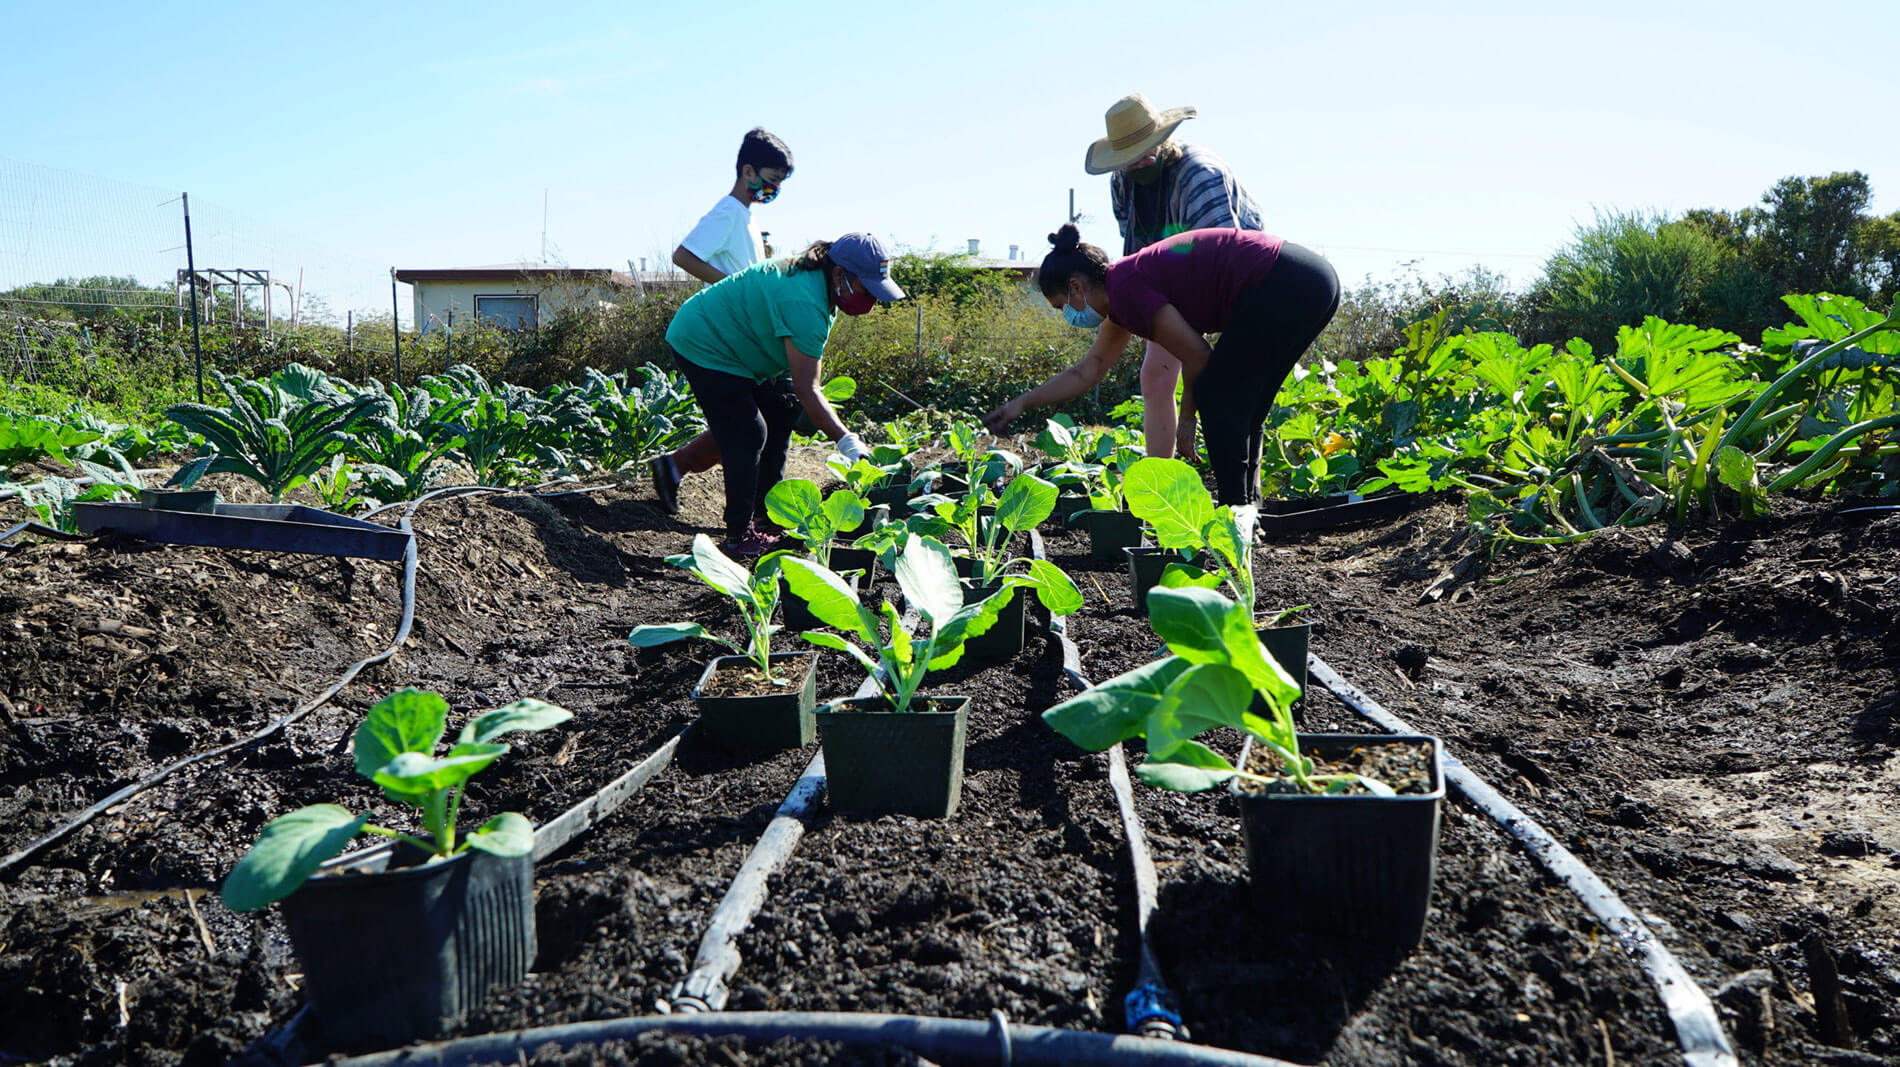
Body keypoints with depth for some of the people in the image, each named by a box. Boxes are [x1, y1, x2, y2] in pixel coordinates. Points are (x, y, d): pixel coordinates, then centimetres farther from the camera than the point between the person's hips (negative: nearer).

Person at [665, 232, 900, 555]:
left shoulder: (813, 279, -2)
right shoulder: (805, 303, -32)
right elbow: (806, 388, -32)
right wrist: (845, 440, -31)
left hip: (733, 346, 11)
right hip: (702, 346, -11)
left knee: (779, 414, 10)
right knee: (747, 434, -15)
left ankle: (766, 515, 17)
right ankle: (740, 535, -8)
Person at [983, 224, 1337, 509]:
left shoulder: (1126, 290, -12)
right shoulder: (1122, 292, 18)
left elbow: (1197, 358, -9)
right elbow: (1086, 372, 26)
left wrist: (1186, 419, 6)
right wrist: (1022, 403, 27)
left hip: (1284, 285, -10)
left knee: (1217, 394, -3)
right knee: (1241, 404, 17)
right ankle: (1248, 506, 23)